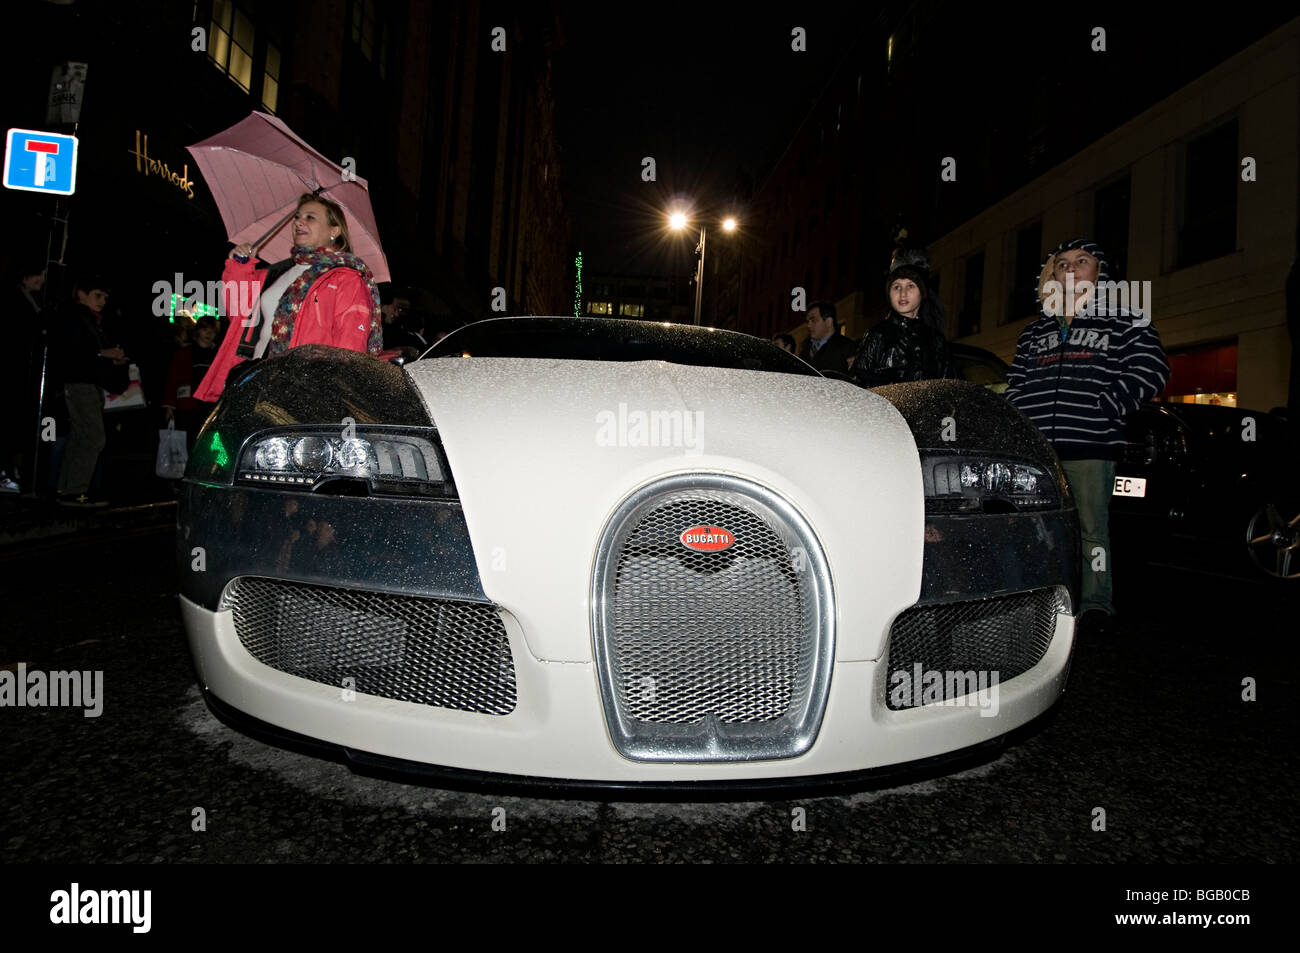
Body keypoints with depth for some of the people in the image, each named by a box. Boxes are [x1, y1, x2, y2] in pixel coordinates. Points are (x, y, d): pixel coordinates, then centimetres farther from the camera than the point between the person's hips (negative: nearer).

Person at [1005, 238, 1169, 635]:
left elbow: (1149, 371, -1)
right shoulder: (1034, 333, 21)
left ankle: (1096, 605, 8)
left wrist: (1104, 409, -10)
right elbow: (1015, 383, 21)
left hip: (1091, 448, -4)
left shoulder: (1124, 323, 8)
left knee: (1092, 529, -1)